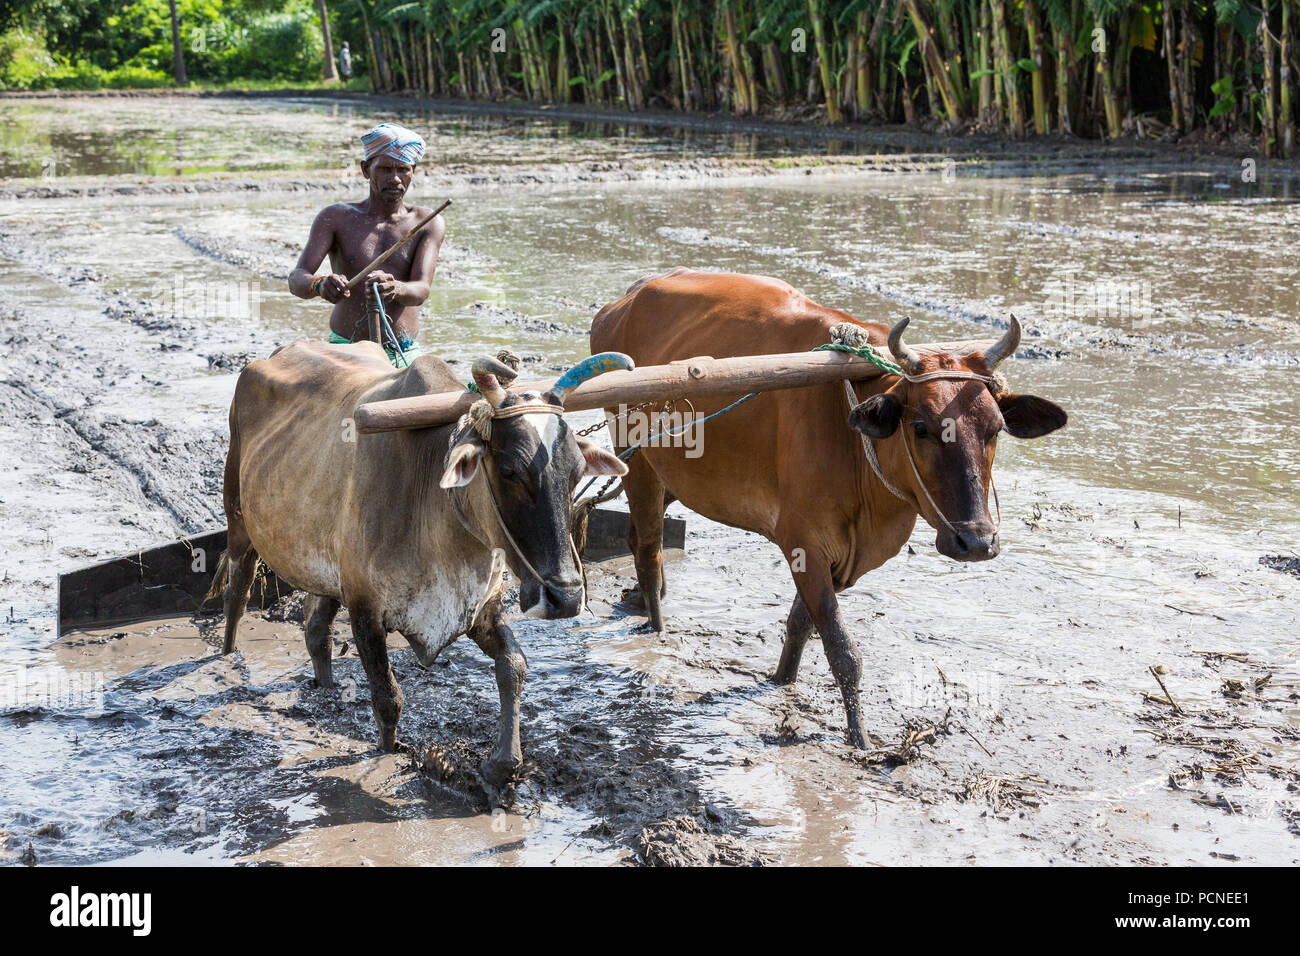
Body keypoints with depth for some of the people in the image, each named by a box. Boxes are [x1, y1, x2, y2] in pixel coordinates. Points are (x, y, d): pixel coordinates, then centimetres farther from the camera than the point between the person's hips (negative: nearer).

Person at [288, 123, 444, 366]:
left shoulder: (428, 224, 6)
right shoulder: (336, 218, 5)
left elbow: (421, 290, -9)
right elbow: (296, 278, -6)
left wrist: (395, 288, -34)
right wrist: (320, 285, -31)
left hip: (405, 357, 1)